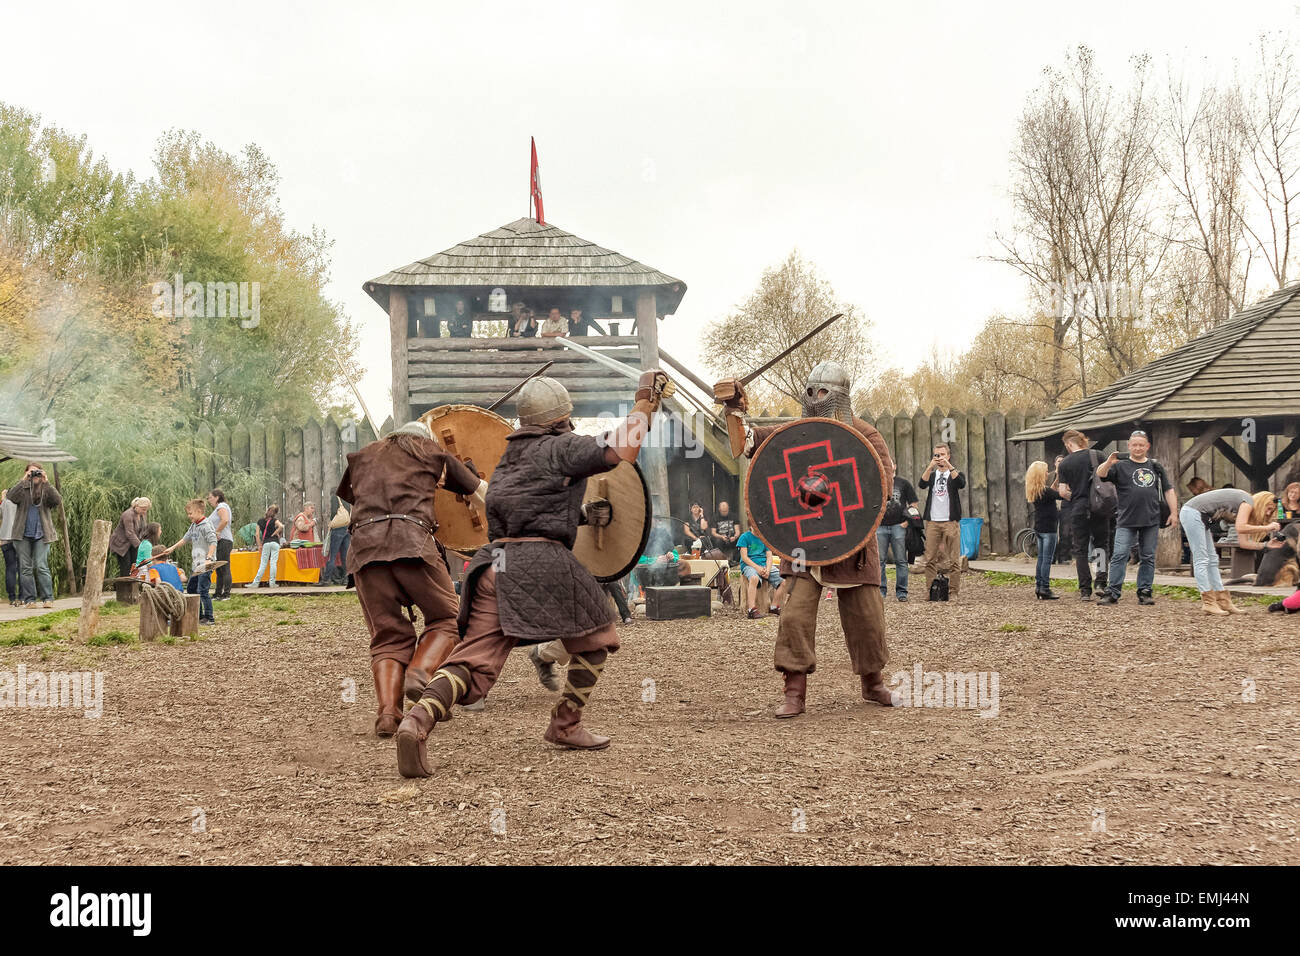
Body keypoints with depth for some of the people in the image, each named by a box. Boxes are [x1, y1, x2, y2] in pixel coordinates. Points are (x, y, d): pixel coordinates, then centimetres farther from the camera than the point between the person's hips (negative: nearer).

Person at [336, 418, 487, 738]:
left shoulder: (362, 457, 31)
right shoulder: (433, 452, 24)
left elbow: (346, 495, 49)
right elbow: (483, 494, 29)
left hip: (364, 544, 3)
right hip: (413, 540, -3)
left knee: (389, 636, 9)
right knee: (443, 619, 12)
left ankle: (386, 711, -10)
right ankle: (420, 672, -14)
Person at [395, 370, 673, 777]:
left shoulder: (509, 457, 27)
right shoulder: (562, 446, 4)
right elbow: (621, 451, -9)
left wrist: (582, 514, 30)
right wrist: (646, 401, 2)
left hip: (494, 561, 6)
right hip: (542, 562, -6)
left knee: (474, 661, -1)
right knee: (596, 637, 17)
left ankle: (419, 719, -26)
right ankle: (565, 726, 17)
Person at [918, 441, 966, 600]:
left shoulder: (955, 475, 10)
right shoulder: (931, 475, 15)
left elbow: (961, 484, -14)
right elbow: (922, 484, -7)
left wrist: (949, 466, -24)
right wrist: (930, 466, -20)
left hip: (951, 522, -2)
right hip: (932, 522, 2)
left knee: (954, 560, -4)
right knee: (930, 559, -1)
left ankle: (953, 592, -1)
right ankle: (930, 591, 4)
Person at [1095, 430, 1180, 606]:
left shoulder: (1156, 466, 15)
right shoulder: (1120, 466, 6)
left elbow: (1169, 491, 16)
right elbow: (1100, 474, -10)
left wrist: (1174, 513, 8)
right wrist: (1108, 463, -30)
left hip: (1151, 521, 3)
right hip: (1126, 520, -3)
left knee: (1148, 557, 6)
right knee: (1120, 556, -8)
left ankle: (1145, 592, 13)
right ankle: (1112, 593, -7)